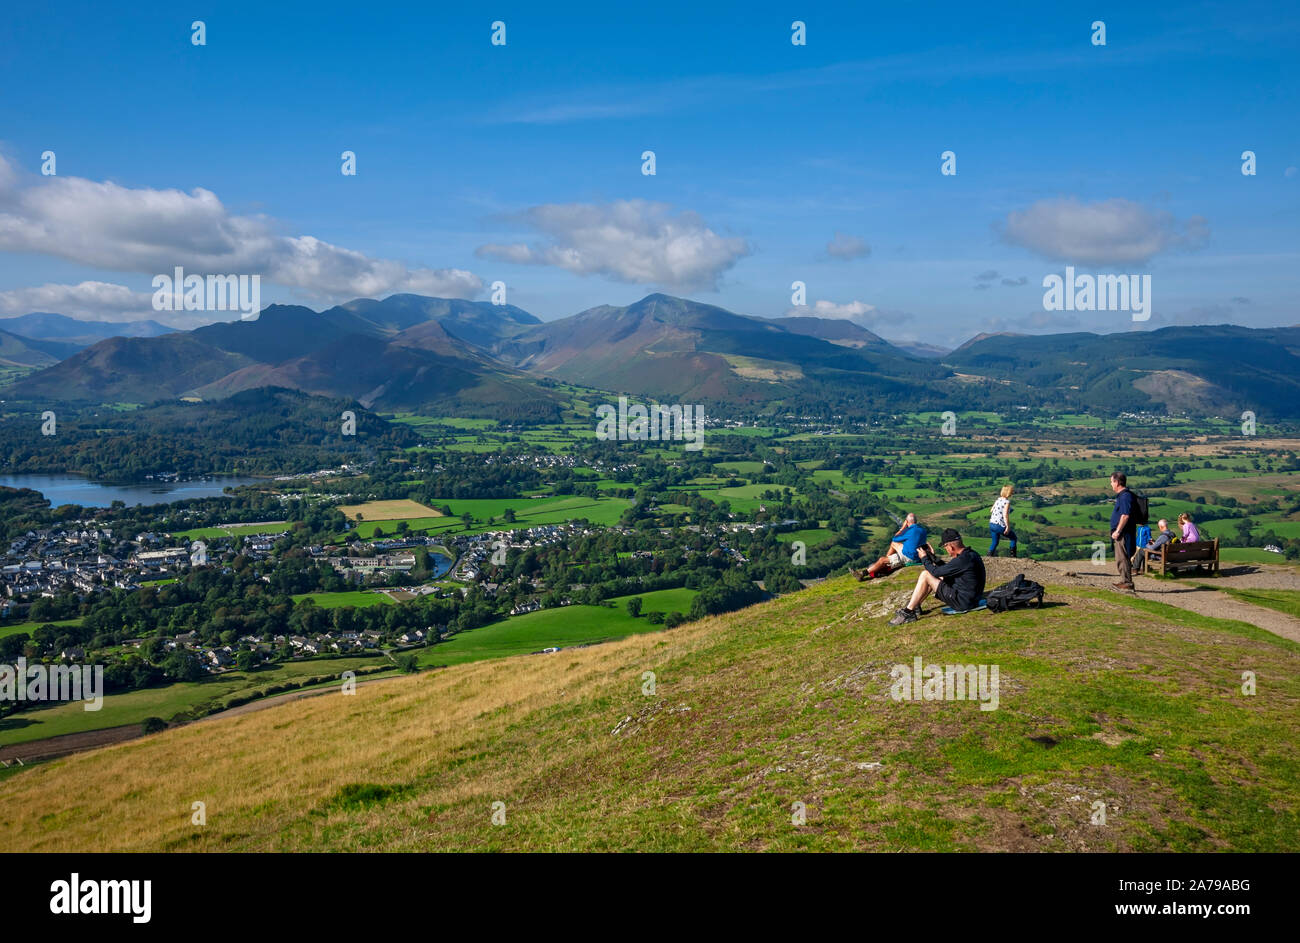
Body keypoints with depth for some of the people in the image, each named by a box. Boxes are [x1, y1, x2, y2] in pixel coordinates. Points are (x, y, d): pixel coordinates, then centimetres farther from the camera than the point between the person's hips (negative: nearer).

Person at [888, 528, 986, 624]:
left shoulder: (963, 559, -25)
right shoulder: (971, 554, 6)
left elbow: (936, 571, -17)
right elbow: (947, 569, 18)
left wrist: (924, 558, -1)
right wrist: (932, 557, 14)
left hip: (962, 602, -10)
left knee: (925, 575, -10)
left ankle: (908, 612, -5)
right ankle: (915, 606, 23)